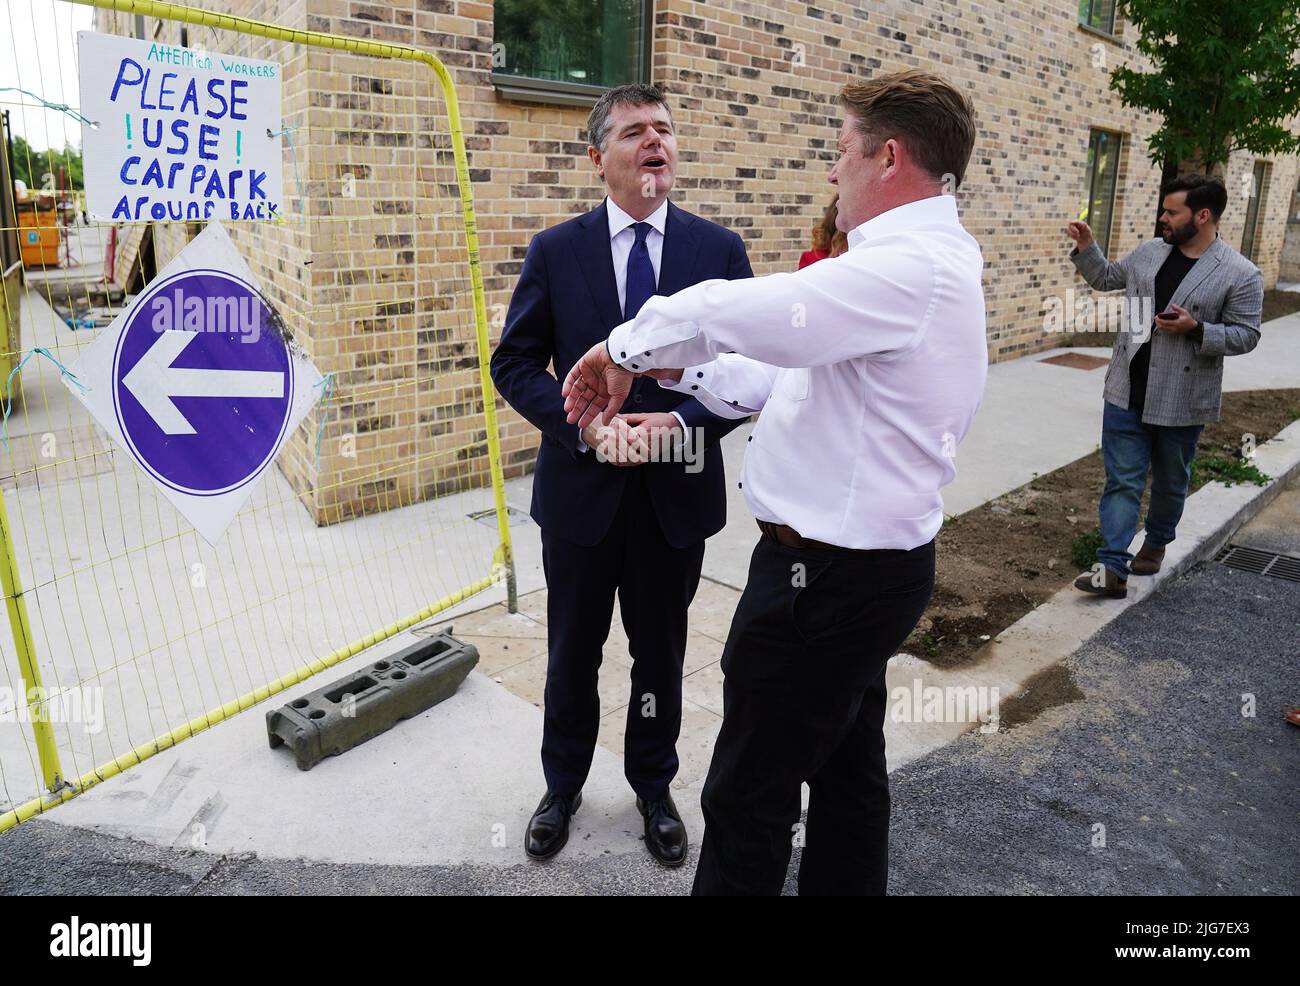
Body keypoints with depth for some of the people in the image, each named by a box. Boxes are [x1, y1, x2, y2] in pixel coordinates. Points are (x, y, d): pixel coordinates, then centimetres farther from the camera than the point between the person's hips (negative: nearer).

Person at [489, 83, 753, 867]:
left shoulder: (721, 250, -1)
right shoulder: (556, 251, -1)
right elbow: (515, 363, -2)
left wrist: (684, 423, -19)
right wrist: (584, 424, -18)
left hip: (678, 491, 0)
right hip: (580, 488, 0)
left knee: (661, 653, 17)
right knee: (573, 652, 17)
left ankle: (655, 789, 41)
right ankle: (563, 786, 41)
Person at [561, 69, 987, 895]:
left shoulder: (907, 270, -22)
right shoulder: (932, 261, 13)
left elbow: (719, 311, -29)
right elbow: (801, 373, 14)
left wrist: (623, 349, -11)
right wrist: (679, 368, 7)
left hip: (825, 574, -10)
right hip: (874, 563, 10)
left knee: (749, 796, 6)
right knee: (848, 767, 23)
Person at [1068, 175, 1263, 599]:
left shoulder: (1241, 274, -8)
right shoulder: (1148, 252, 5)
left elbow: (1246, 335, -7)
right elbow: (1106, 278, 21)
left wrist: (1196, 329, -21)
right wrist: (1086, 246, 8)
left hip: (1181, 401, -3)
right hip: (1127, 393, 3)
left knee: (1170, 482, 16)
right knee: (1122, 480, -1)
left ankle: (1156, 544, 38)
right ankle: (1113, 567, -2)